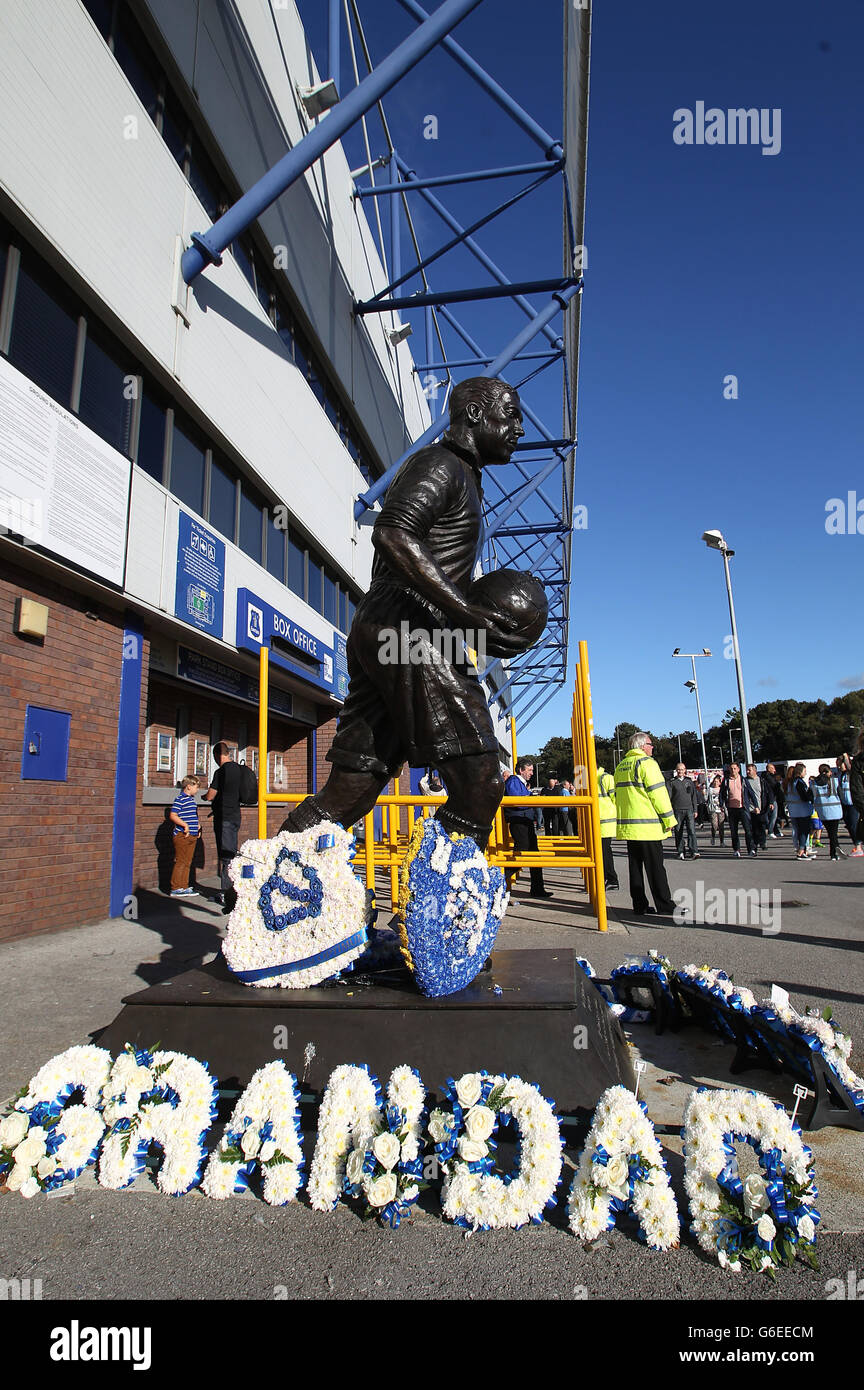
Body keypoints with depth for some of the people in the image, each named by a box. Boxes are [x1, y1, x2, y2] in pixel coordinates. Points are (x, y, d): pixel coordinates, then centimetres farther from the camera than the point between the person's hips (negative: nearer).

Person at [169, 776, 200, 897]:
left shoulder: (191, 800, 17)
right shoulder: (180, 799, -11)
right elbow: (173, 815, -18)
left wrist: (198, 826, 15)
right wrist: (185, 825, -24)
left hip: (192, 836, 9)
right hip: (182, 835, -9)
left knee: (188, 862, 12)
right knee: (181, 862, -5)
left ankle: (184, 887, 19)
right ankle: (176, 889, 0)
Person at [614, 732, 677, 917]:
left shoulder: (621, 766, 15)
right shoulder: (646, 763, -9)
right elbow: (657, 793, -14)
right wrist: (669, 819, -8)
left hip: (627, 825, 8)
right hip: (647, 825, -7)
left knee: (635, 865, 10)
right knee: (655, 867, -4)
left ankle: (639, 904, 14)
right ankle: (665, 907, -1)